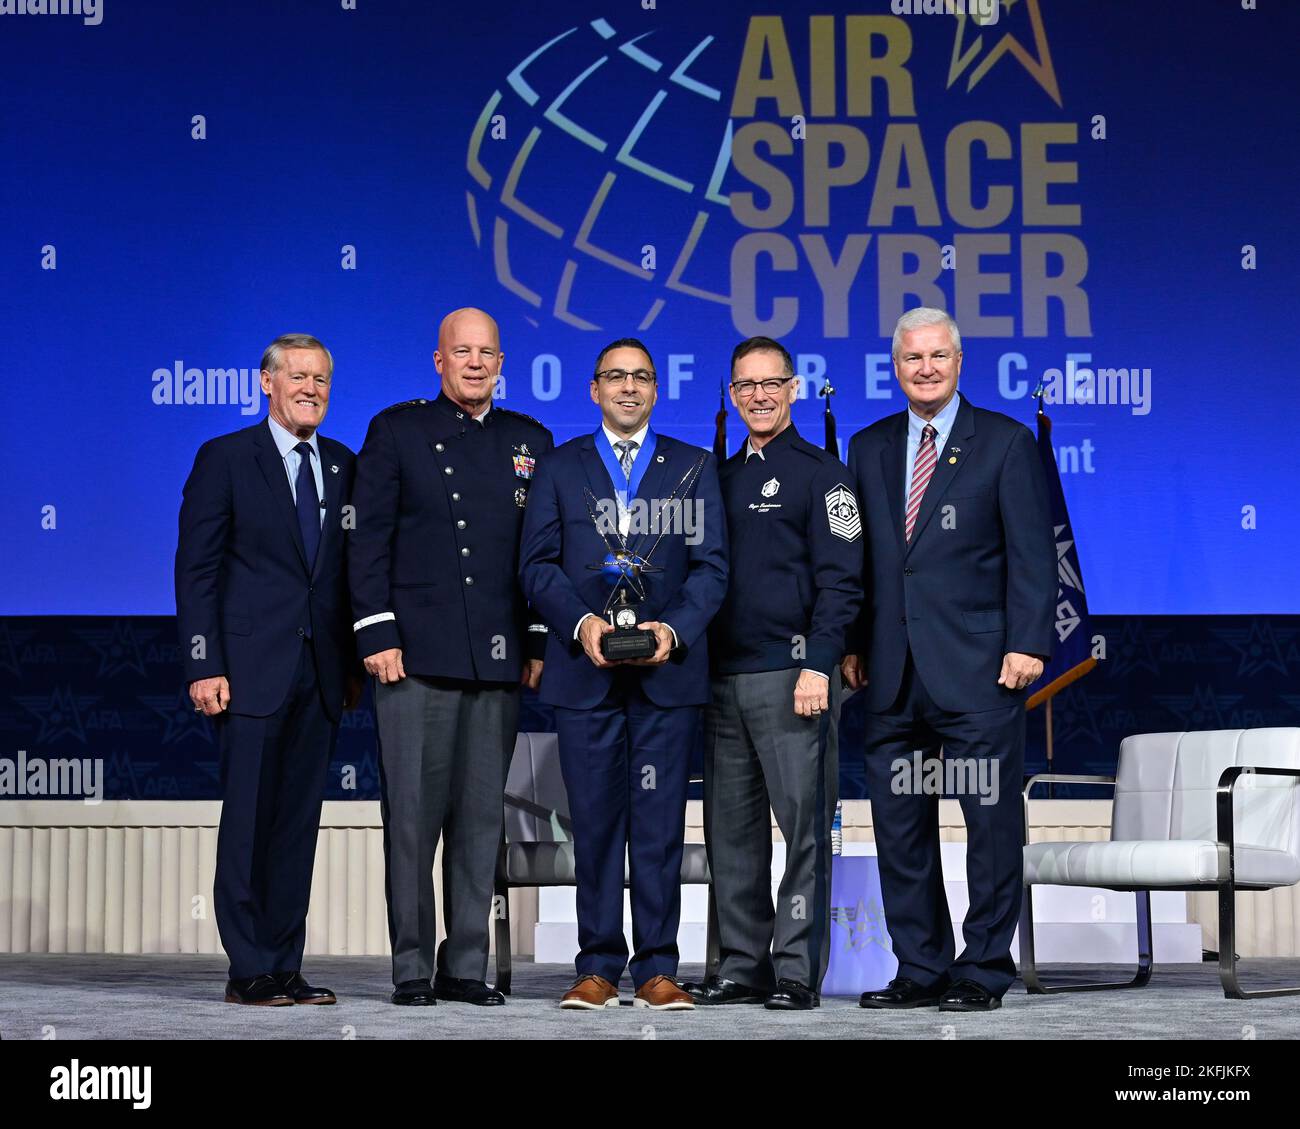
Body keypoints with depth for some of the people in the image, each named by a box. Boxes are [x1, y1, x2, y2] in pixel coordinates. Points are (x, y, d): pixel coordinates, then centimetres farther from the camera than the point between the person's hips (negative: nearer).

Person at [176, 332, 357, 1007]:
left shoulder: (343, 465, 13)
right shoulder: (224, 459, 0)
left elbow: (349, 568, 15)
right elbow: (196, 569, -4)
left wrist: (353, 661, 8)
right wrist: (204, 666, -12)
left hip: (320, 673, 5)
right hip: (252, 669, -4)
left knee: (299, 823, 7)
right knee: (249, 819, -3)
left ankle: (286, 968, 12)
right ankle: (250, 971, 2)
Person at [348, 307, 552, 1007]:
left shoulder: (530, 441, 14)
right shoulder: (396, 430, 6)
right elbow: (368, 541, 1)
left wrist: (540, 642, 6)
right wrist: (377, 635, -8)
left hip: (498, 658, 3)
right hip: (414, 653, -3)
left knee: (482, 816, 5)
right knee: (412, 813, -2)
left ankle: (467, 967, 11)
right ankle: (412, 968, 5)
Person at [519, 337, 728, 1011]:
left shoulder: (694, 468, 13)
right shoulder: (559, 468, 13)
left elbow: (710, 567, 4)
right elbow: (537, 563, 5)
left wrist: (675, 628, -13)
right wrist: (580, 623, -12)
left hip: (668, 672, 0)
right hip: (585, 670, 0)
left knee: (660, 823, -1)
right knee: (595, 821, 2)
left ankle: (656, 968, 4)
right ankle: (599, 967, 7)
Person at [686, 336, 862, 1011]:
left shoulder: (821, 473, 1)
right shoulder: (721, 476, 18)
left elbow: (840, 580, -6)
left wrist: (817, 666, -15)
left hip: (792, 676, -6)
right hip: (724, 678, 6)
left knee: (803, 824, -5)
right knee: (731, 829, 7)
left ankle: (798, 971, -1)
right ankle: (743, 967, 13)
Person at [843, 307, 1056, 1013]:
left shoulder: (1005, 443, 2)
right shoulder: (869, 448, 14)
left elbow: (1032, 553, -3)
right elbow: (856, 556, 15)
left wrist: (1027, 643, -11)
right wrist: (852, 645, 7)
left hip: (978, 665, -4)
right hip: (894, 675, 4)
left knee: (991, 823, -1)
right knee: (899, 827, 6)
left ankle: (983, 972, 8)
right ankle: (920, 969, 16)